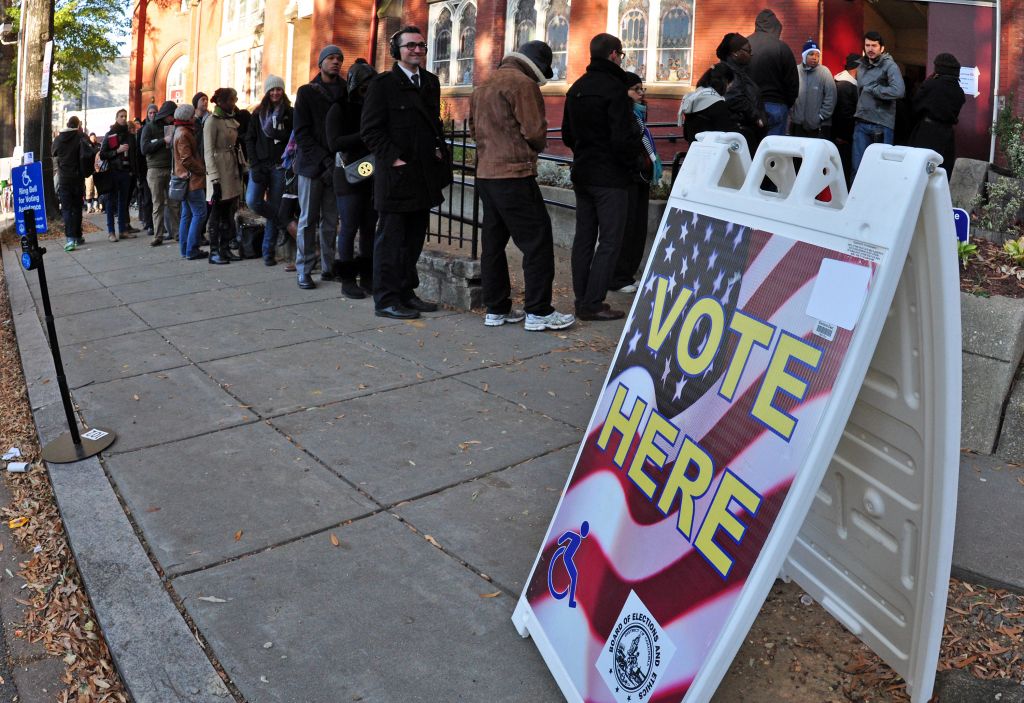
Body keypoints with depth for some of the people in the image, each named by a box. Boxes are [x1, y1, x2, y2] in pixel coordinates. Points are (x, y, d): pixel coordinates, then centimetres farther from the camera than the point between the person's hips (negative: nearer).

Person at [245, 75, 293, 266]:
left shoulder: (289, 114, 5)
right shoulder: (259, 114, 9)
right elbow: (249, 139, 6)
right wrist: (254, 165, -5)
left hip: (279, 167, -1)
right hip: (260, 165, 2)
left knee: (274, 208, -1)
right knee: (252, 201, -18)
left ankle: (268, 252, 7)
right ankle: (282, 220, 8)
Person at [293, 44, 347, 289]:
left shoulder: (345, 93, 11)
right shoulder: (307, 92, 3)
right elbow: (302, 133, -4)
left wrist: (337, 163, -5)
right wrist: (326, 161, -14)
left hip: (335, 167, 3)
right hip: (311, 165, -3)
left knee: (331, 221, 4)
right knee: (308, 220, 0)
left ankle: (328, 268, 10)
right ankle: (304, 271, 3)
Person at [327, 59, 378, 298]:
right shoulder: (340, 110, -1)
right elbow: (334, 143, -12)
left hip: (372, 176, 4)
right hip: (349, 176, -4)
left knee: (369, 227, 5)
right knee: (349, 227, -4)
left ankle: (366, 277, 12)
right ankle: (347, 279, 3)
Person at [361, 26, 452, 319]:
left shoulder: (431, 83, 15)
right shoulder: (383, 84, -5)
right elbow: (370, 130, -9)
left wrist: (440, 151, 9)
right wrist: (394, 158, -15)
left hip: (424, 175, 7)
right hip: (396, 175, -7)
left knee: (414, 239, 13)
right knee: (391, 238, -1)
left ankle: (406, 293, 23)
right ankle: (386, 299, 6)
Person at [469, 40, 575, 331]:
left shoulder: (483, 86, 17)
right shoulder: (522, 83, -10)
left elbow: (474, 127, 21)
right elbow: (535, 131, -13)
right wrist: (537, 147, 7)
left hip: (485, 174, 9)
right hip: (514, 175, -9)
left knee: (493, 241, 12)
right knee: (537, 240, -3)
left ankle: (496, 309, 16)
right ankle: (538, 312, -3)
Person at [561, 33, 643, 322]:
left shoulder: (576, 88, 12)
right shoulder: (614, 87, -14)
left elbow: (567, 133, 17)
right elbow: (624, 138, -19)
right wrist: (631, 161, -2)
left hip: (582, 174, 8)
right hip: (611, 178, -8)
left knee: (584, 238, 11)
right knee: (609, 241, -3)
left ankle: (582, 300, 15)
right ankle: (592, 304, -5)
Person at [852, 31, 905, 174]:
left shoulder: (889, 66, -5)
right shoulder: (861, 66, 16)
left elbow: (898, 91, -20)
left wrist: (872, 89, -13)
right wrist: (857, 112, 11)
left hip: (882, 124, -5)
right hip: (861, 123, 6)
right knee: (858, 167, 4)